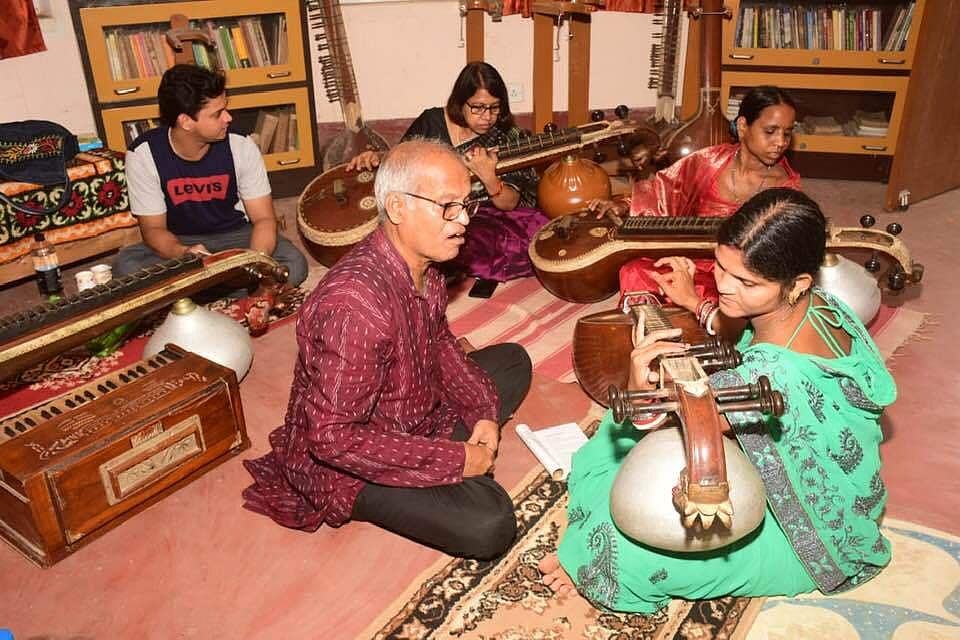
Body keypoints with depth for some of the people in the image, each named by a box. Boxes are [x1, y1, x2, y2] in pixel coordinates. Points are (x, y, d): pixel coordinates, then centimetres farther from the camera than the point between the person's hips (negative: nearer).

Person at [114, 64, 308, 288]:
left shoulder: (241, 148, -15)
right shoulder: (143, 154, -16)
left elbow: (264, 218, -13)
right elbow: (153, 228, -11)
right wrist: (183, 253, -36)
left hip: (236, 236, 1)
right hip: (178, 243, 0)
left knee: (294, 264, -27)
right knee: (125, 265, -30)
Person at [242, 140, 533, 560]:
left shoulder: (424, 265, -7)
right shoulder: (355, 307, -35)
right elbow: (333, 437, -33)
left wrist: (483, 411, -3)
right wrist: (453, 460, -26)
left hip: (414, 415, 9)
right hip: (342, 462, -9)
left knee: (513, 361, 15)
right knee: (488, 524, -26)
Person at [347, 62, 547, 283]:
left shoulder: (507, 137, 1)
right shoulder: (431, 122, 4)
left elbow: (510, 204, -5)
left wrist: (489, 178, -25)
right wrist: (376, 157, -6)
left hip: (483, 219, 2)